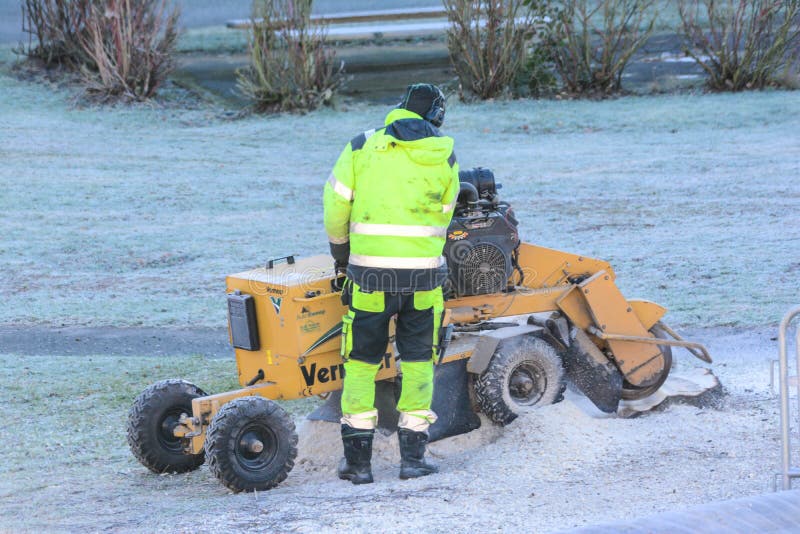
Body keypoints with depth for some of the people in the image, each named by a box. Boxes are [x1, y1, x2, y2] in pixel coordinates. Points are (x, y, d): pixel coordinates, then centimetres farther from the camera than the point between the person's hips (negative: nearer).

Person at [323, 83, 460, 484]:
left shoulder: (361, 148, 0)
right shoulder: (444, 159, 3)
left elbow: (335, 208, 3)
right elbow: (442, 218, 11)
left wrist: (340, 252, 21)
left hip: (369, 272, -1)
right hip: (423, 275, 1)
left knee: (361, 361, 10)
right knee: (418, 360, 13)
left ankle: (358, 461, 9)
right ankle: (413, 456, 11)